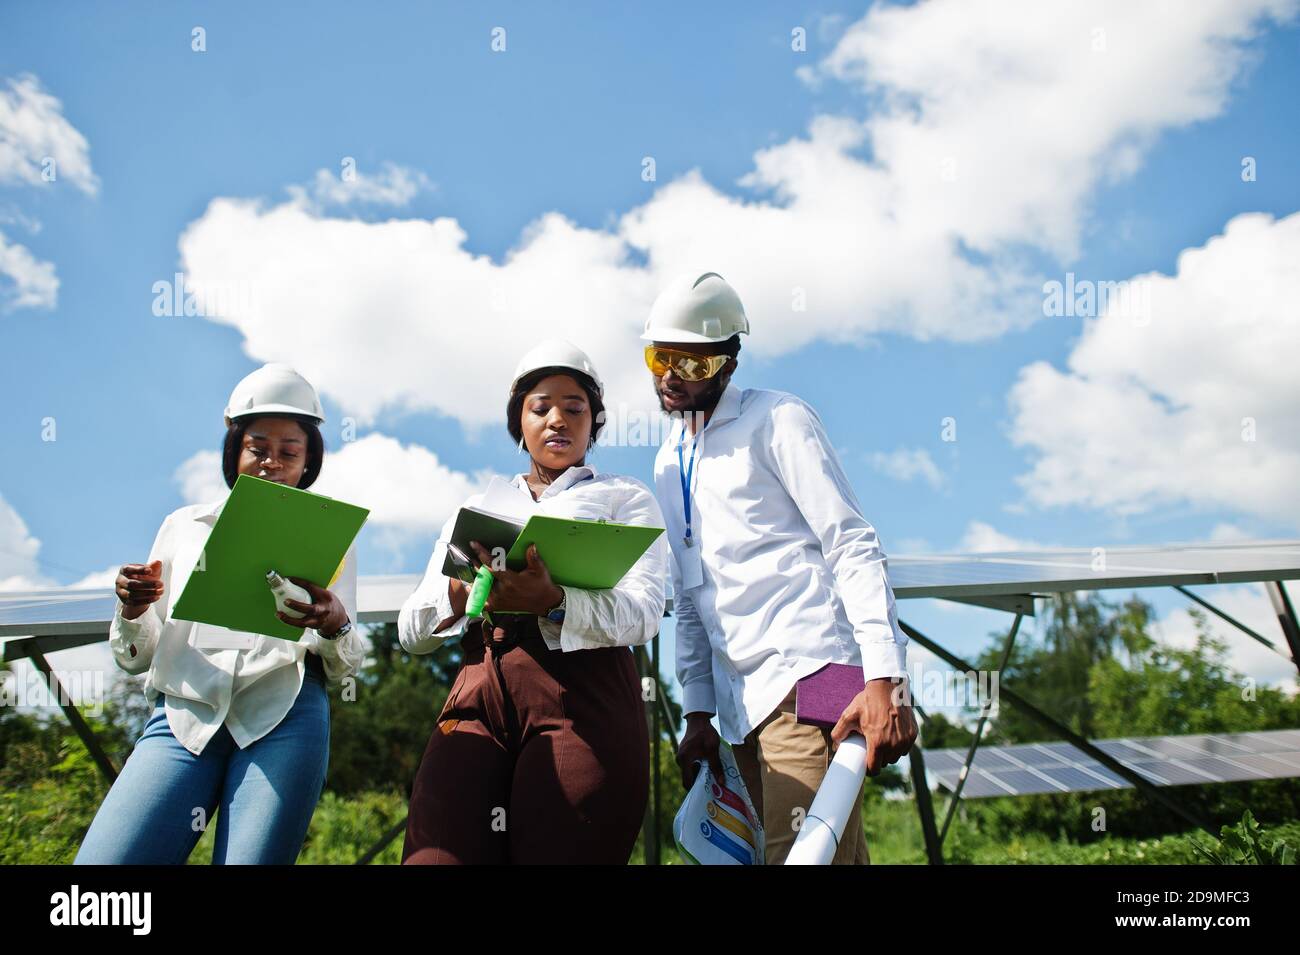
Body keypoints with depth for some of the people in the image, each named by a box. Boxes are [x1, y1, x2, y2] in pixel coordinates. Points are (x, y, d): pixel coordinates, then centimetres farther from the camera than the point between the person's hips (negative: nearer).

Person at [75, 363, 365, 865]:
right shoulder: (183, 526, 20)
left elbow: (343, 667, 10)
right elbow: (137, 657, 18)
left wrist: (335, 626, -14)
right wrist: (131, 611, -6)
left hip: (285, 716, -1)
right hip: (182, 713, 1)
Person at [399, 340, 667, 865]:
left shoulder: (625, 498, 16)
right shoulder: (479, 506, 25)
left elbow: (642, 613, -3)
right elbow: (411, 630, 16)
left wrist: (551, 601, -22)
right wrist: (461, 592, -7)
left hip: (584, 700, -2)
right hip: (477, 699, 3)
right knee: (437, 855, -13)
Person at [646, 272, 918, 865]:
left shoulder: (776, 420, 0)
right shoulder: (668, 464, 21)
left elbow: (854, 547, -8)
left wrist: (883, 680, -20)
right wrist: (697, 712, 15)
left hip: (806, 678, -7)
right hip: (739, 706, 7)